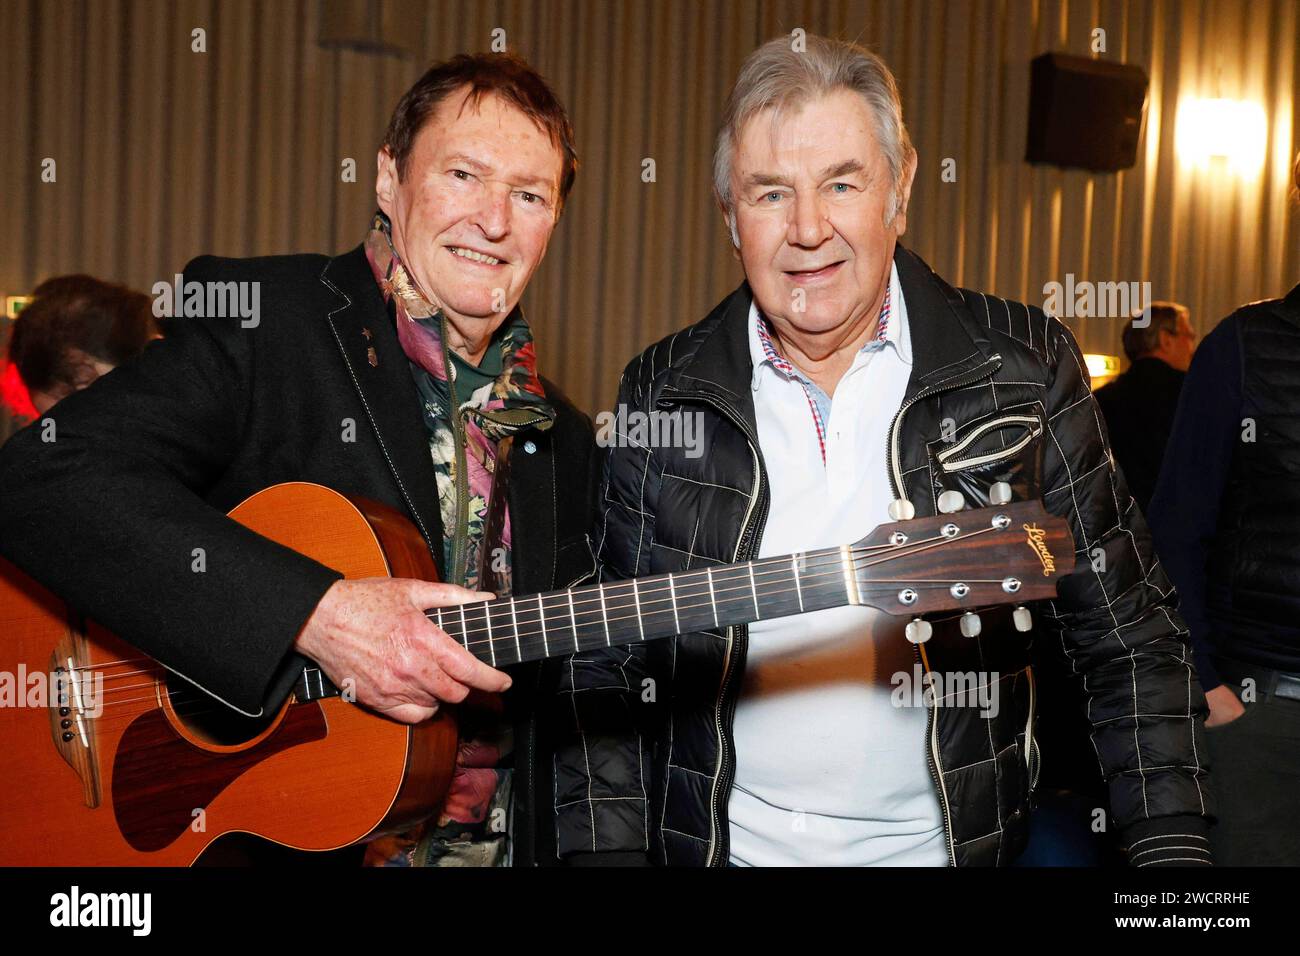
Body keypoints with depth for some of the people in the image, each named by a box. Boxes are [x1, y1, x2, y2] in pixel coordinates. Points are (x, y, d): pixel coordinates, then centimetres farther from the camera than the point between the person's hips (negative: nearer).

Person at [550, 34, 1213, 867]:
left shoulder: (1025, 366, -4)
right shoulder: (662, 391, -2)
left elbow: (1129, 641, -1)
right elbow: (604, 666, 1)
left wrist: (1173, 851, -9)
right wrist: (605, 849, -7)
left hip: (956, 843, 0)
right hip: (722, 843, 1)